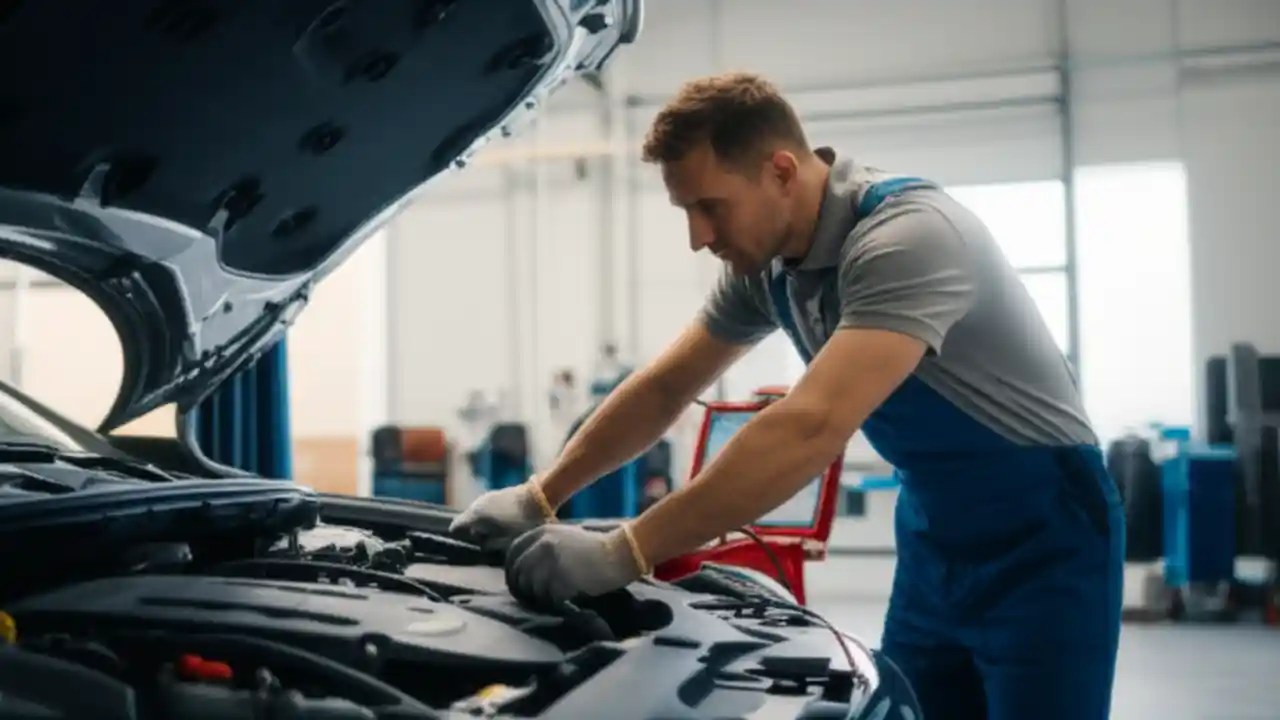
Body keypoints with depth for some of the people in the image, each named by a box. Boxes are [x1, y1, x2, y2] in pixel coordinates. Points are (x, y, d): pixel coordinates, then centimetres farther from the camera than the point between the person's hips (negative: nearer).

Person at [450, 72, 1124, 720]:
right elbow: (664, 387, 7)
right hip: (935, 531, 7)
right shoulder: (763, 262, -2)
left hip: (1040, 534, -7)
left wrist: (620, 554, -39)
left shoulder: (907, 236, -29)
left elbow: (812, 427, -39)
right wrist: (538, 497, 2)